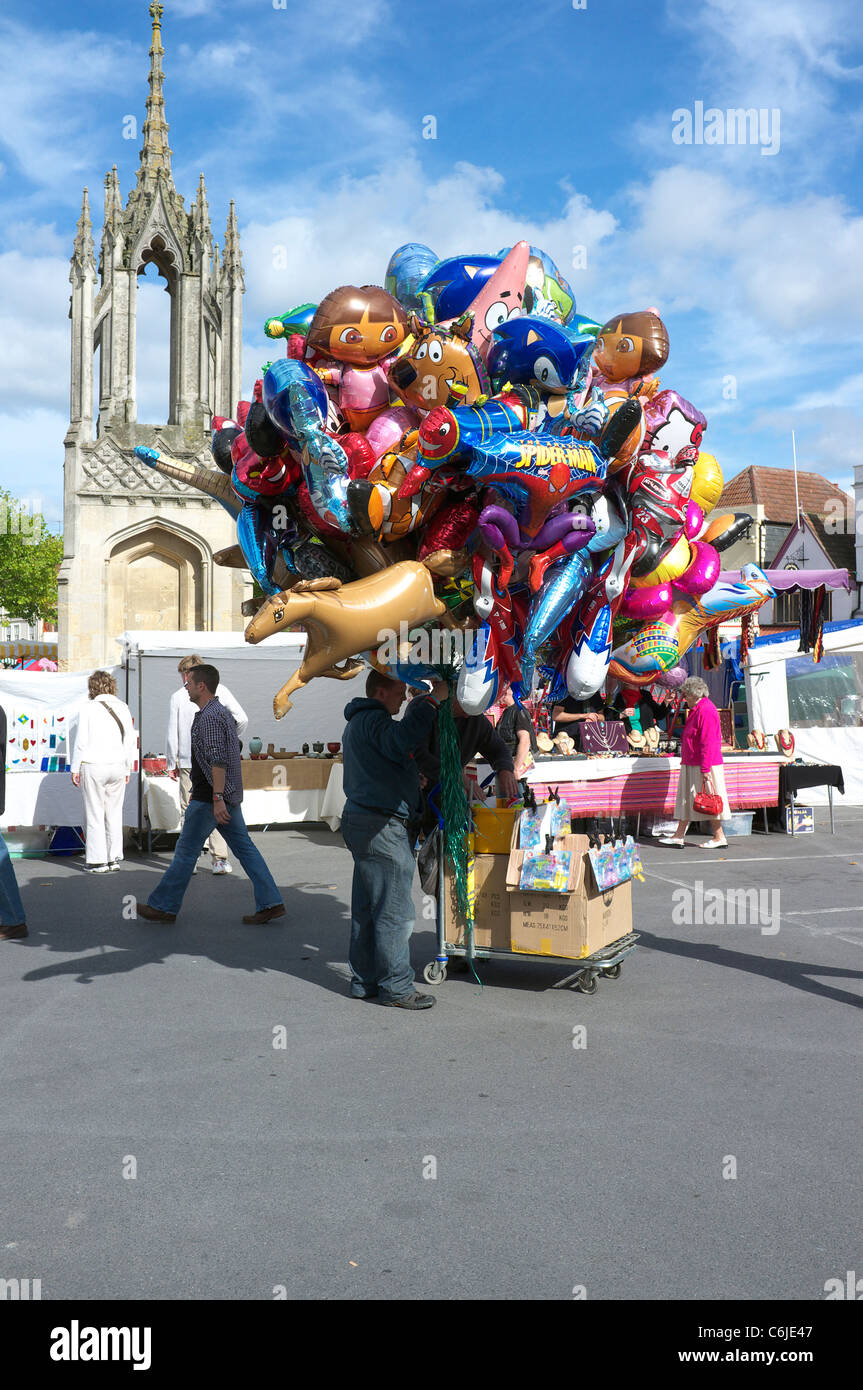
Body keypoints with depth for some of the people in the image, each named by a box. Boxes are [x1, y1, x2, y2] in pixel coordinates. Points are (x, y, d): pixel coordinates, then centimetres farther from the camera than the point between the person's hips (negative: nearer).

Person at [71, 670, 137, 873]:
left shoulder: (87, 708, -5)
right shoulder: (123, 708, 6)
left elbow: (81, 741, -7)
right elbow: (130, 740, 7)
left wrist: (75, 769, 0)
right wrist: (127, 768, 14)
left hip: (93, 767, -4)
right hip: (118, 766, 4)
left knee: (94, 815, 3)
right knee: (114, 814, 10)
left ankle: (98, 861, 5)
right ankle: (114, 860, 12)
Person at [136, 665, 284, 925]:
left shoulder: (209, 716, -16)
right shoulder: (221, 711, 16)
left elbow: (218, 760, -24)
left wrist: (217, 799, -27)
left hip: (210, 797, -10)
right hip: (229, 795, 10)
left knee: (186, 850, 2)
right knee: (244, 847, 7)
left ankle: (163, 906, 13)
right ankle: (270, 903, 4)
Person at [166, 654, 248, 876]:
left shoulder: (178, 697, 0)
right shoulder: (219, 691, 2)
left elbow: (172, 734, 1)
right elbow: (242, 719, -3)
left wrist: (172, 764, 10)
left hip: (189, 762, -1)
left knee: (188, 811, 9)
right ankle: (220, 860, 2)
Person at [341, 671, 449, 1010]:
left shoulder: (357, 722, 23)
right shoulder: (372, 719, -12)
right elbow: (400, 742, -33)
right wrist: (431, 701, -27)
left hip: (361, 820, 11)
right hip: (383, 827, -11)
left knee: (366, 908, 14)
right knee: (394, 911, -5)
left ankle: (364, 981, 21)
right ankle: (395, 987, 1)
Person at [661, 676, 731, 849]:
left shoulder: (706, 710, -18)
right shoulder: (696, 709, 15)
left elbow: (708, 743, -22)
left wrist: (705, 769, -23)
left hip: (704, 765, -11)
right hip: (692, 764, 11)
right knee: (687, 799, 11)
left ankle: (719, 837, 7)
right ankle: (679, 836, 15)